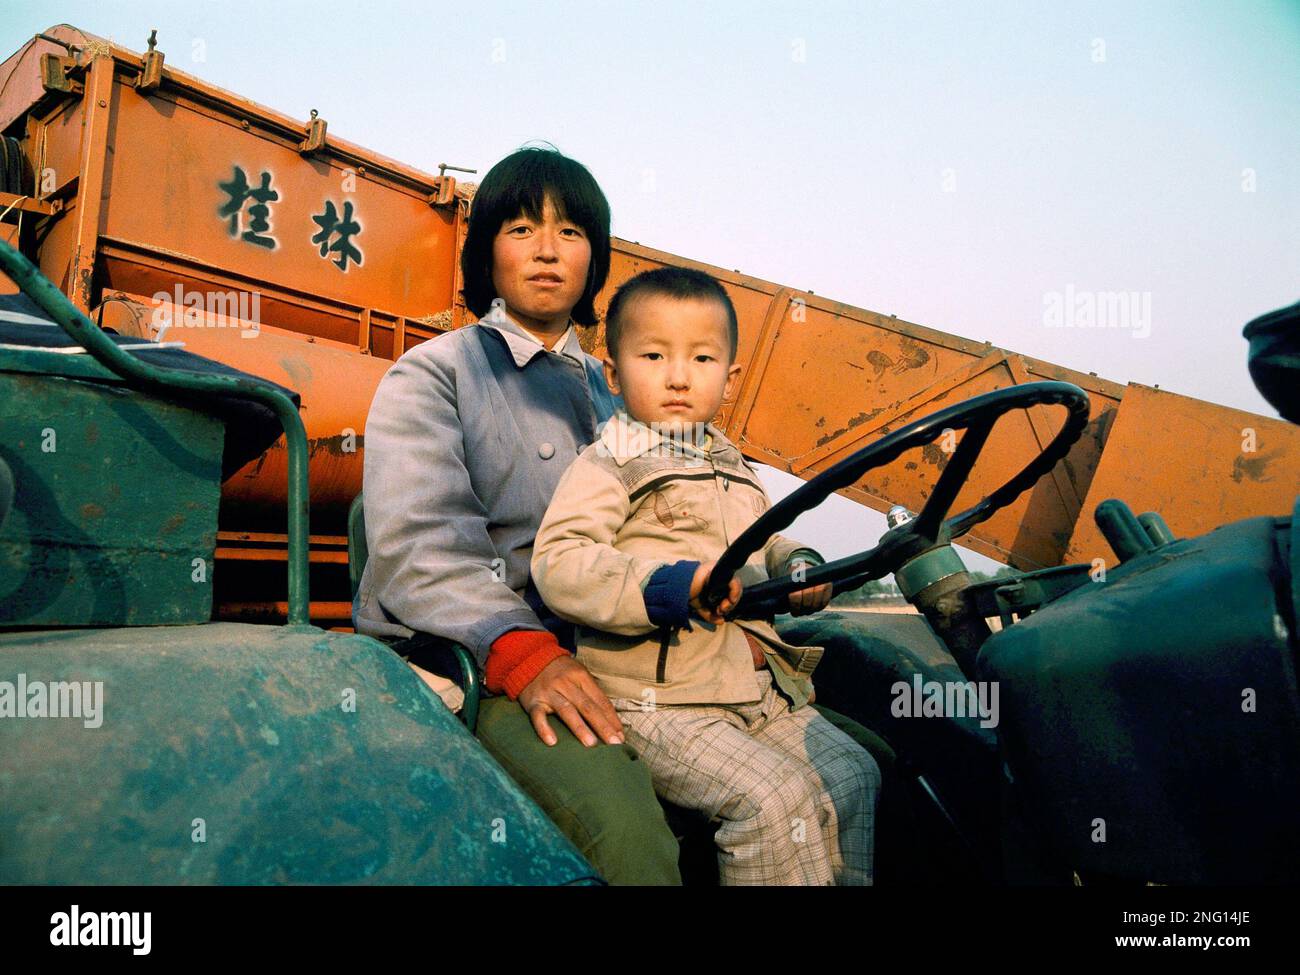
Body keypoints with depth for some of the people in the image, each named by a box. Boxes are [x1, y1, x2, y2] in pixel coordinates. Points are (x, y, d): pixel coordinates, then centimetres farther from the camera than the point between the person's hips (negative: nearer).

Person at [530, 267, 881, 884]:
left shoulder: (734, 472, 18)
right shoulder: (607, 467, -7)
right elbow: (558, 564, -20)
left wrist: (799, 568, 10)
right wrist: (673, 586, -29)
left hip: (759, 692, 8)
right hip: (660, 700, -8)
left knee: (852, 775, 4)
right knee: (775, 796, -23)